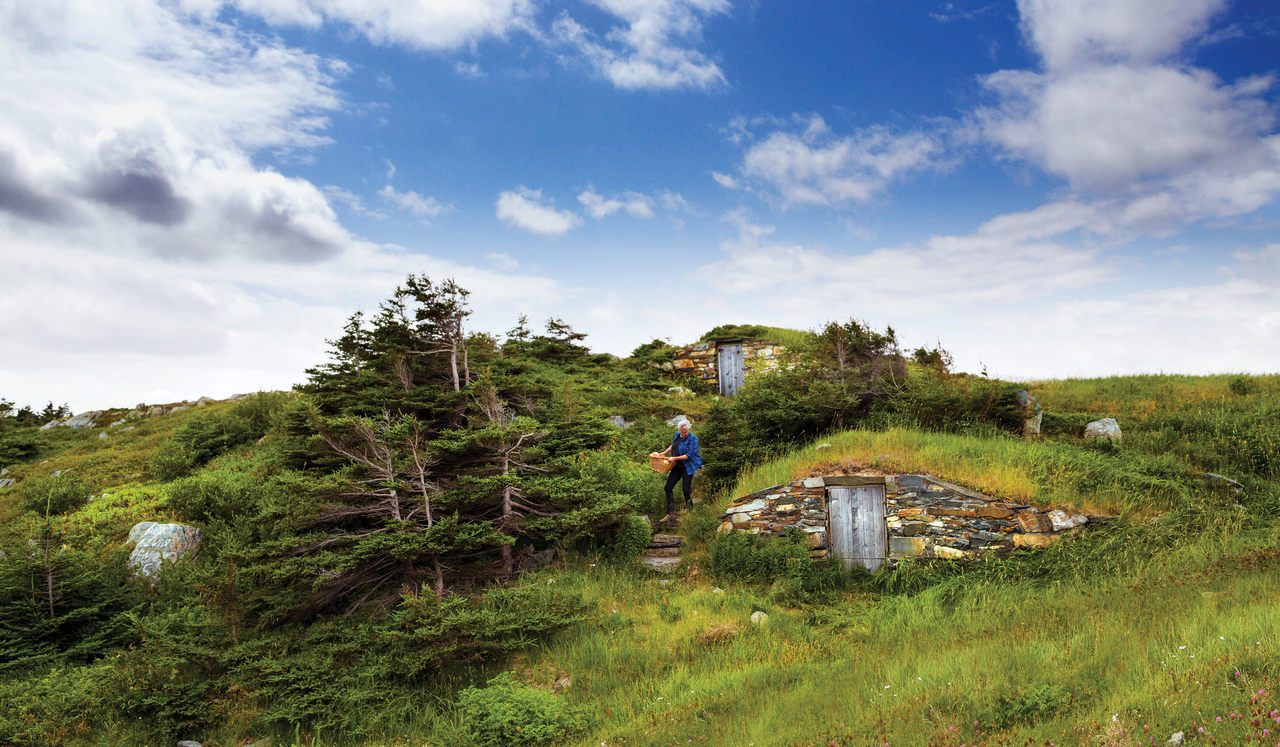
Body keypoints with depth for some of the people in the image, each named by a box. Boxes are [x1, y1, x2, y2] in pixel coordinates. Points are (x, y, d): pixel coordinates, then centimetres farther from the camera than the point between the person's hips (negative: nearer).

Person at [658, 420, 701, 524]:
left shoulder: (692, 439, -16)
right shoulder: (677, 434, 6)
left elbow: (689, 456, -20)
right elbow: (673, 445, 25)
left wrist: (675, 458, -20)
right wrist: (665, 453, 14)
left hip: (688, 467, -7)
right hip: (677, 467, 7)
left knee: (686, 490, -5)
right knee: (668, 488, -2)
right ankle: (671, 513, 4)